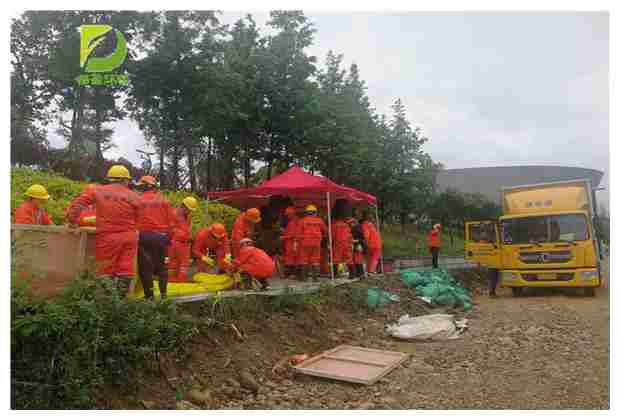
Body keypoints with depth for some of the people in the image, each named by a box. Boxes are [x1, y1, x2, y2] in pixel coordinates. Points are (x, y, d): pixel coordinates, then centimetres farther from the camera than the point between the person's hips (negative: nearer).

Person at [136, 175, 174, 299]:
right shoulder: (163, 200, 5)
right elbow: (171, 221, 2)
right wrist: (169, 236, 10)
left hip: (143, 236, -2)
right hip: (161, 236, 2)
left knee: (145, 266, 7)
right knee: (161, 265, 14)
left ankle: (149, 295, 9)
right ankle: (163, 293, 12)